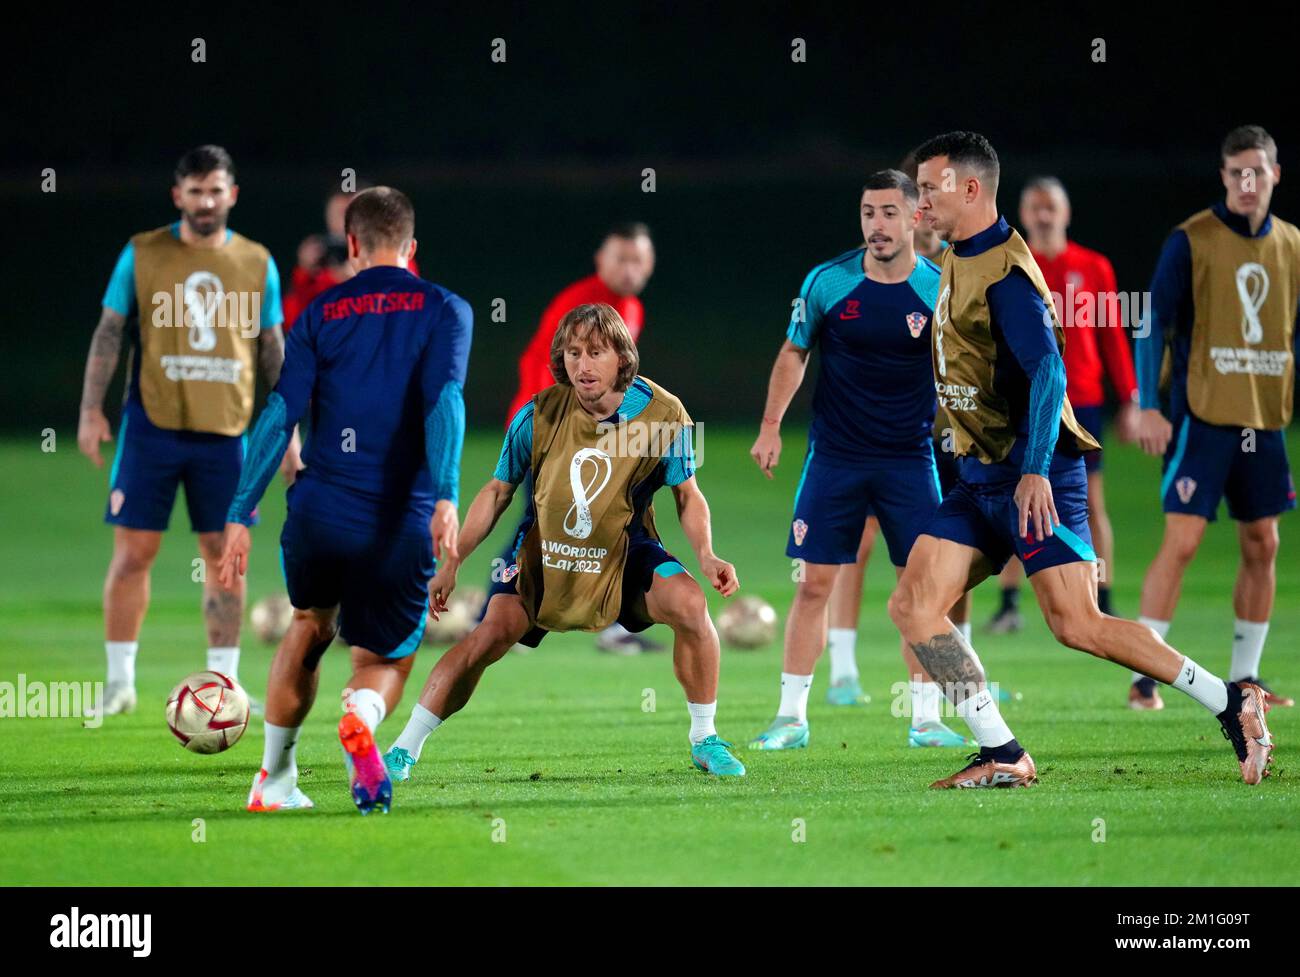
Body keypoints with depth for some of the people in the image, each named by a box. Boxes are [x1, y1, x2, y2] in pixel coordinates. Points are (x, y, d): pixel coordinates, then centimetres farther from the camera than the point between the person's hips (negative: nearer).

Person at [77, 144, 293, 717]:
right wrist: (91, 410, -5)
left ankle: (223, 682, 10)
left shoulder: (256, 263, 8)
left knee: (225, 557, 2)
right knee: (133, 552, -3)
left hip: (225, 432, 2)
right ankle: (120, 680, 6)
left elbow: (273, 349, 14)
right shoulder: (142, 255, 2)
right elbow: (108, 333, 3)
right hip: (151, 426, -2)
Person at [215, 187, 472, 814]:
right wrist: (445, 497, -21)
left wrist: (241, 515, 1)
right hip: (401, 526, -2)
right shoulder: (445, 310, 6)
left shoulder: (321, 313, 10)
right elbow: (444, 399, -11)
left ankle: (275, 777, 30)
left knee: (311, 626, 29)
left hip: (320, 514, 2)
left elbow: (280, 414, 2)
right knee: (386, 661, 13)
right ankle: (362, 717, -24)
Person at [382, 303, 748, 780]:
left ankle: (705, 742, -5)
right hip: (543, 551, 0)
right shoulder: (539, 415, -16)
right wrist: (451, 563, -5)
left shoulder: (662, 414, -16)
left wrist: (706, 555, -20)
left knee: (689, 604, -24)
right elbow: (497, 491, -2)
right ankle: (405, 749, -10)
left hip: (625, 551, 1)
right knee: (493, 632, -21)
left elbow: (688, 494, -3)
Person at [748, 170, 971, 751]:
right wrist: (770, 427, 5)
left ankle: (925, 719, 7)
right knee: (814, 583, -2)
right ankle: (792, 716, 6)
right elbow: (794, 353, 9)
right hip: (834, 458, 0)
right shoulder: (827, 282, -4)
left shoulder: (940, 291, -4)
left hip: (910, 458, 0)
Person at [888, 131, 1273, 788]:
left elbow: (1047, 369, -25)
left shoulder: (1003, 272, -16)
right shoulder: (958, 262, 14)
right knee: (912, 604, -2)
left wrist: (1034, 469, -31)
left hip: (1031, 479, -9)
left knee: (1077, 624, -13)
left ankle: (1231, 702, -2)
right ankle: (1002, 757, -2)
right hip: (981, 479, 9)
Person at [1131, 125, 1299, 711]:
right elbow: (1153, 324, -7)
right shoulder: (1191, 241, -6)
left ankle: (1244, 679, 17)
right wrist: (1148, 407, -15)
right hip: (1202, 416, -5)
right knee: (1182, 541, -11)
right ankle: (1144, 678, -7)